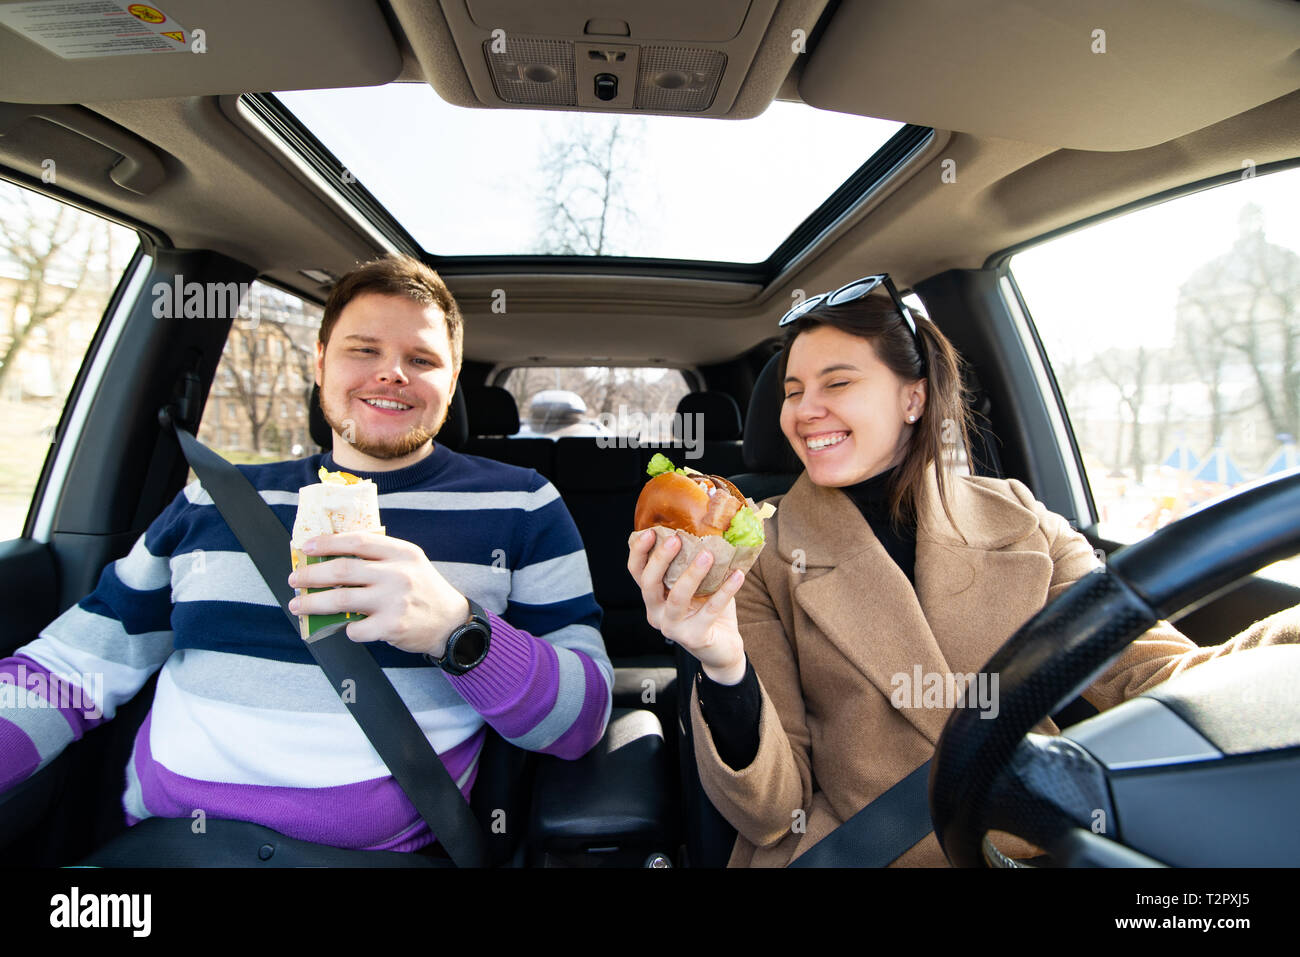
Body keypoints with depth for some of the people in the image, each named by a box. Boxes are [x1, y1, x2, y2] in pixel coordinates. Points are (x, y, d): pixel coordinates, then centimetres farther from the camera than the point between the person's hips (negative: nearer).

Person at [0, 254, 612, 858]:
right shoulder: (215, 501, 10)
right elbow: (72, 671, 11)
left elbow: (583, 721, -7)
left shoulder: (521, 505, -1)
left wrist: (457, 629, -24)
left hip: (372, 849, 0)